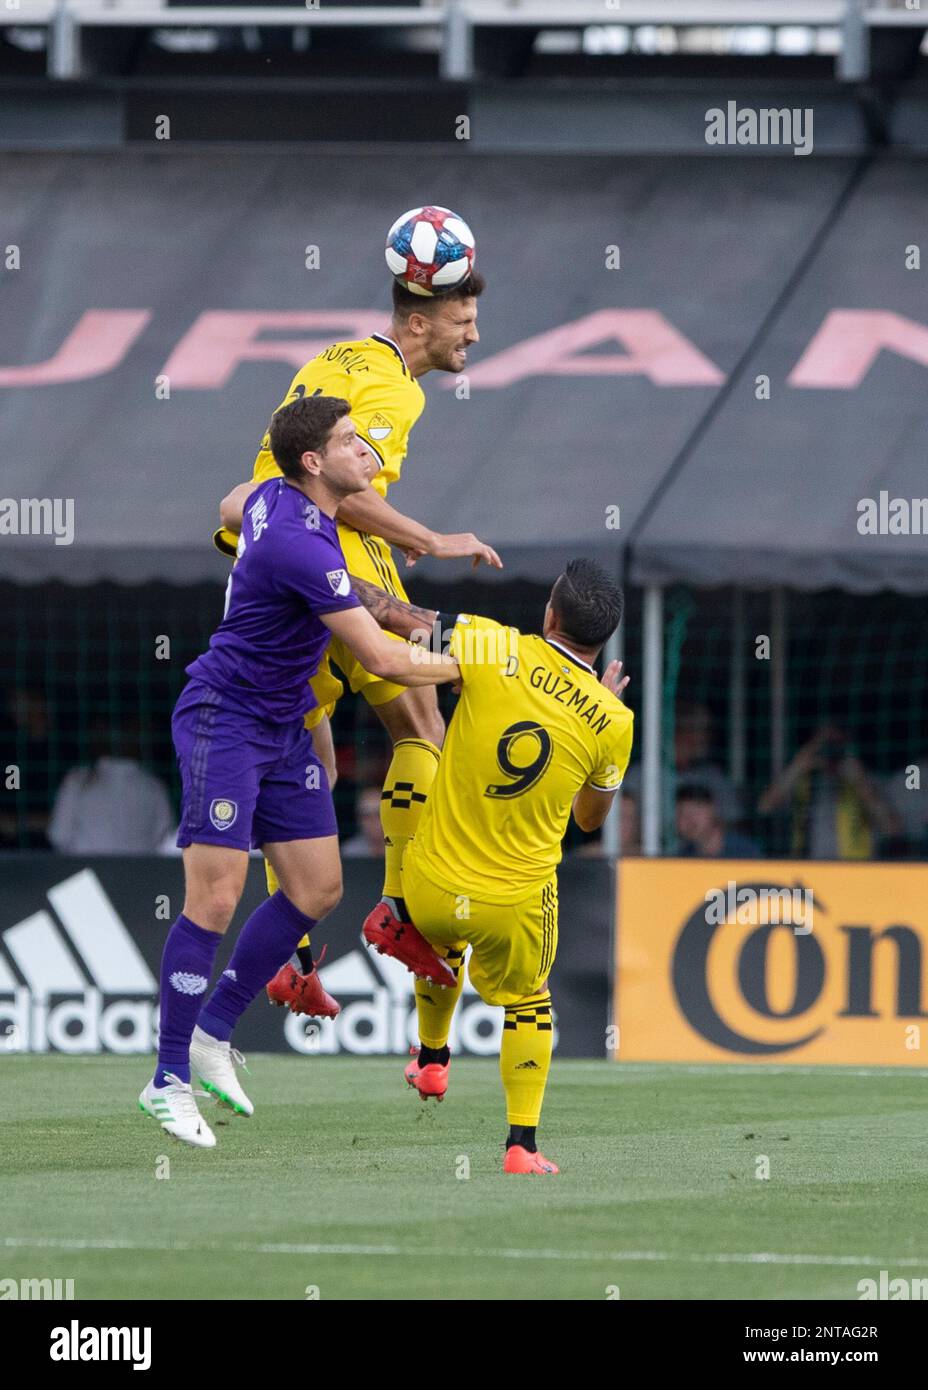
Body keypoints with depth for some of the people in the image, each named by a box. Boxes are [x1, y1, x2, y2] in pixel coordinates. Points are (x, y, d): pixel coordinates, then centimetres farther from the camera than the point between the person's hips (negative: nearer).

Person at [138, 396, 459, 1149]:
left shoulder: (275, 496, 2)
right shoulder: (300, 545, -26)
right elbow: (383, 660, -25)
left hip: (282, 728, 10)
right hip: (224, 720, -10)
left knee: (317, 889, 7)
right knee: (215, 897, -12)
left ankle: (212, 1032, 18)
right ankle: (169, 1079, -6)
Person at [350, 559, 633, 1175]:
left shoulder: (498, 652, -16)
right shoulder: (612, 723, -11)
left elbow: (390, 613, -12)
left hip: (431, 887, 1)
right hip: (518, 904, -1)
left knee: (443, 943, 37)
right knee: (526, 1002, 27)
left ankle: (432, 1060, 54)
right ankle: (522, 1143, 18)